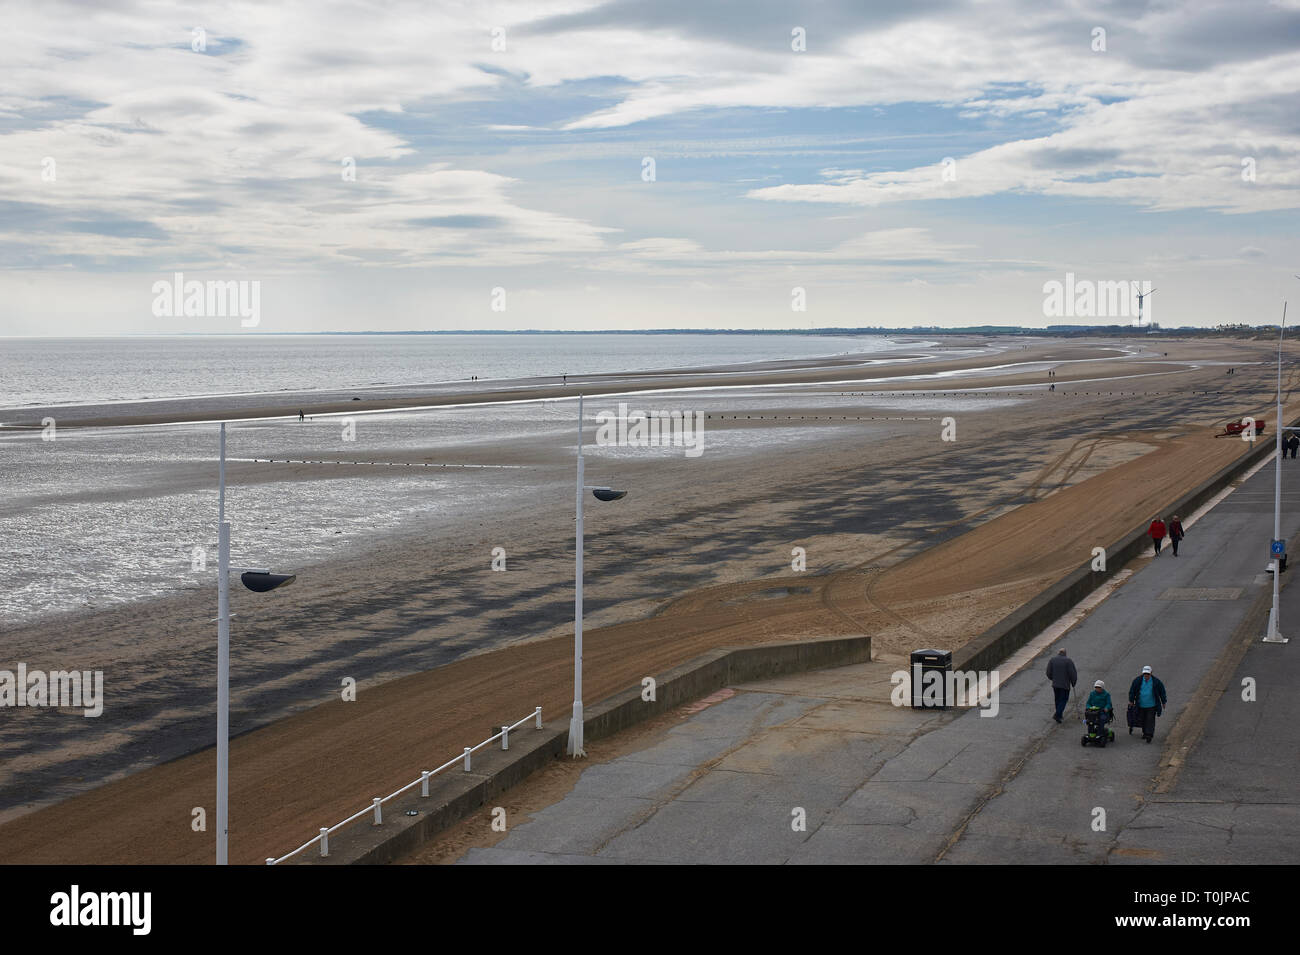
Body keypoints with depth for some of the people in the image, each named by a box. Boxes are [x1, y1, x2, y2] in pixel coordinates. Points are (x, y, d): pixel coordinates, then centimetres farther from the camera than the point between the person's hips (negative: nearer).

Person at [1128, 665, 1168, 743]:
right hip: (1141, 705, 2)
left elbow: (1162, 692, 5)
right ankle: (1145, 732, 30)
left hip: (1151, 705, -2)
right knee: (1143, 720, 12)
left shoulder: (1156, 681, -6)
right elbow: (1132, 691, 5)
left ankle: (1149, 735, -9)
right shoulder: (1138, 681, -3)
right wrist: (1131, 701, 4)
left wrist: (1163, 702, 10)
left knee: (1150, 720, -8)